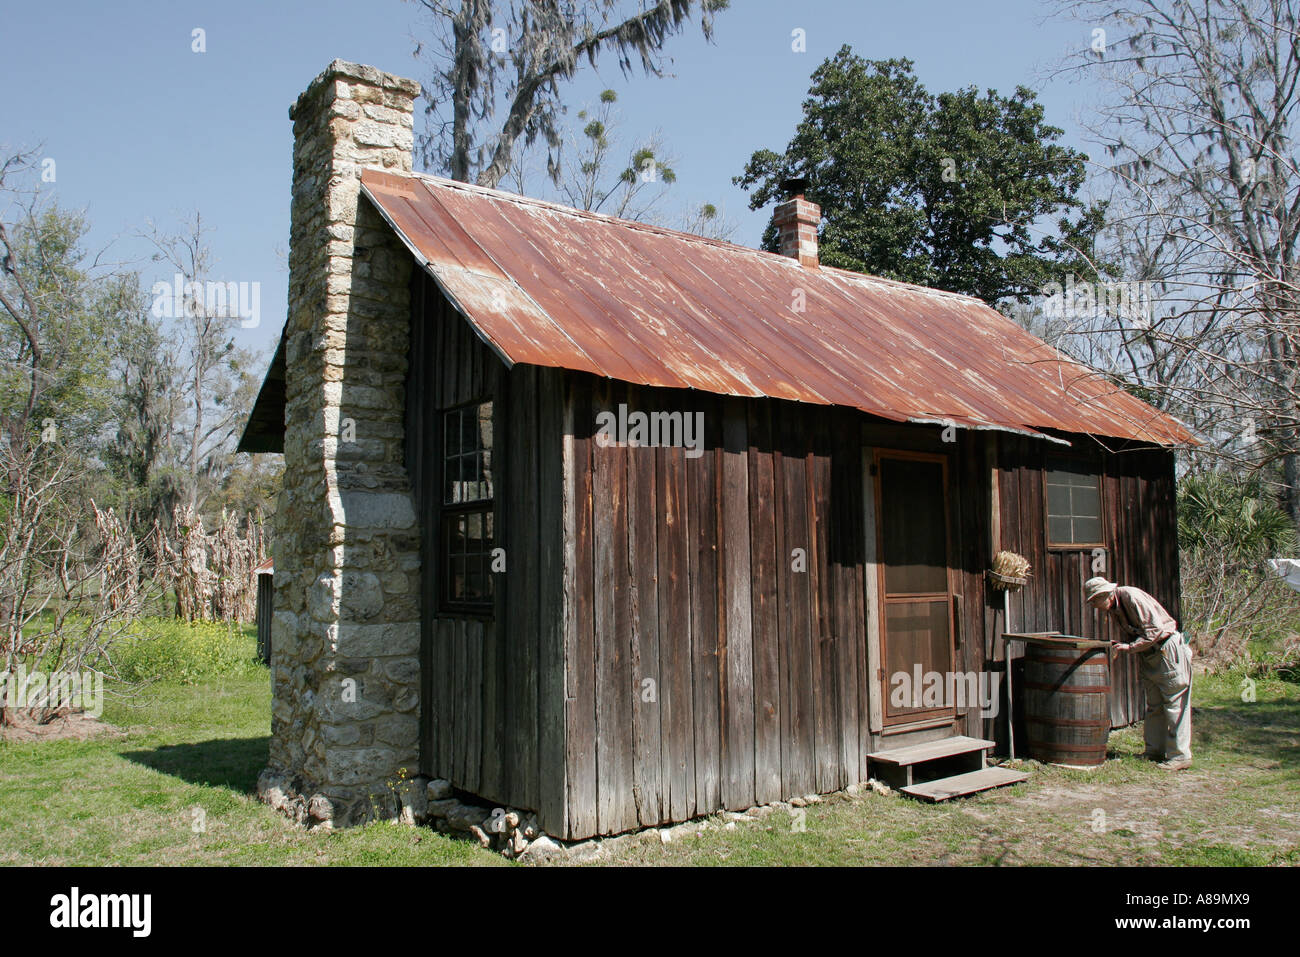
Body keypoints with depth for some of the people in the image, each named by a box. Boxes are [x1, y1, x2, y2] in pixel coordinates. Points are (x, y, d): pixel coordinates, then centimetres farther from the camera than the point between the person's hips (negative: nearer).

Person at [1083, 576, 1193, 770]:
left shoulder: (1132, 597, -22)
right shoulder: (1113, 608, 6)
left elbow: (1156, 629, -24)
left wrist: (1130, 647, -22)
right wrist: (1120, 645, -6)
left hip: (1168, 649, -9)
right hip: (1149, 655, 9)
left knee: (1174, 703, -6)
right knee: (1153, 705, 12)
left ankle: (1180, 755, -2)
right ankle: (1155, 751, 18)